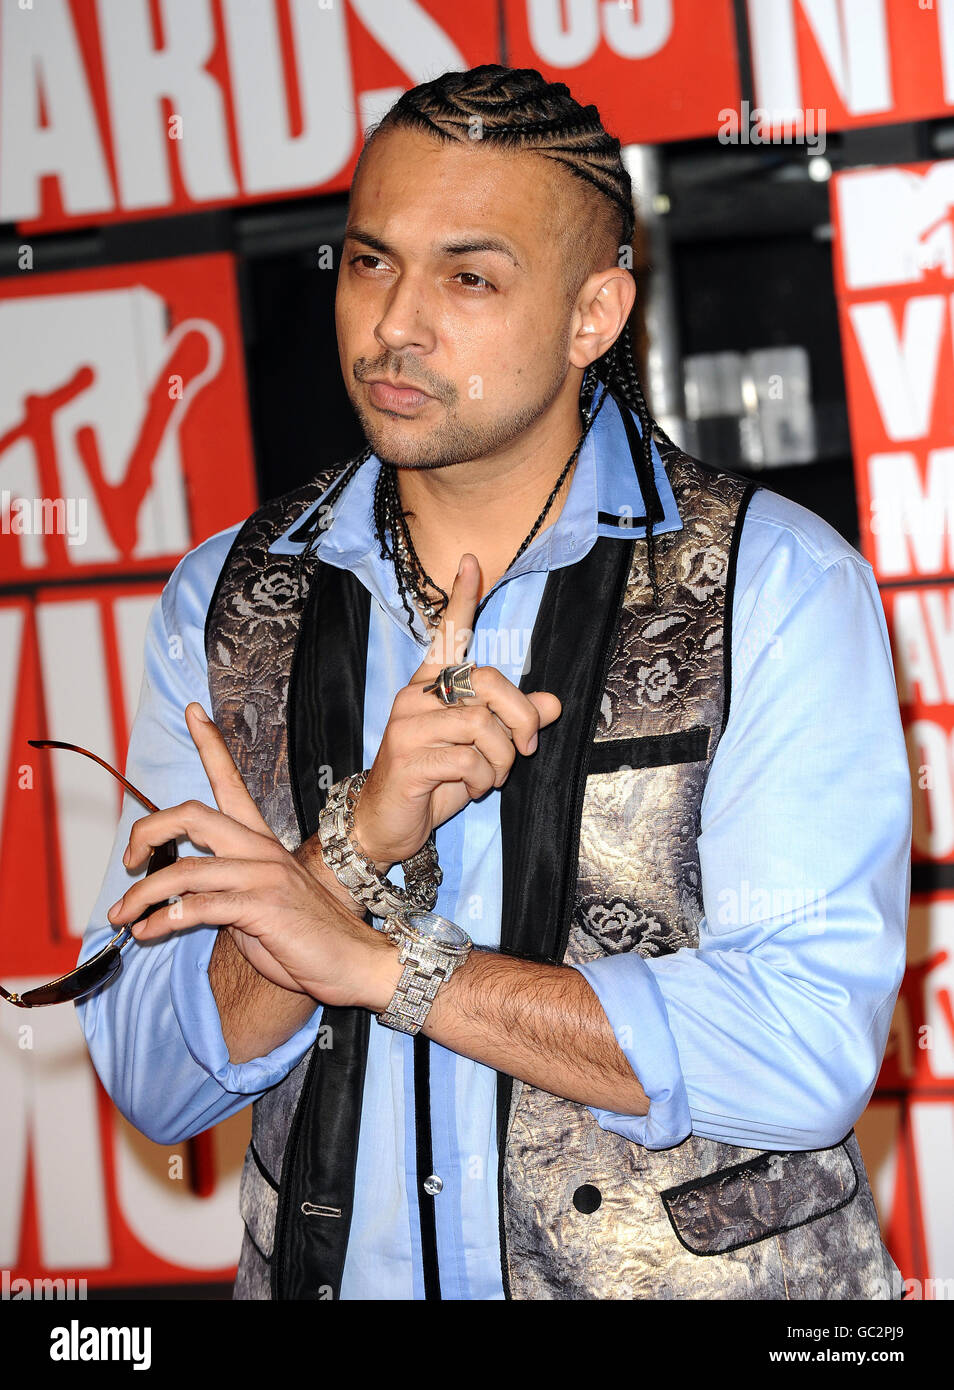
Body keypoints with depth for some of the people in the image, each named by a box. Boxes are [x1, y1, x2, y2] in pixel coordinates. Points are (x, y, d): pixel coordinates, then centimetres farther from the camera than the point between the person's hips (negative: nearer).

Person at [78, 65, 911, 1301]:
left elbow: (811, 1051, -14)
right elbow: (152, 1083, 0)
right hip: (338, 1272, 3)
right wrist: (360, 845, -16)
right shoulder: (224, 605, 5)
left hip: (705, 1272, -2)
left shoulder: (778, 585, -5)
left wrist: (372, 959, -14)